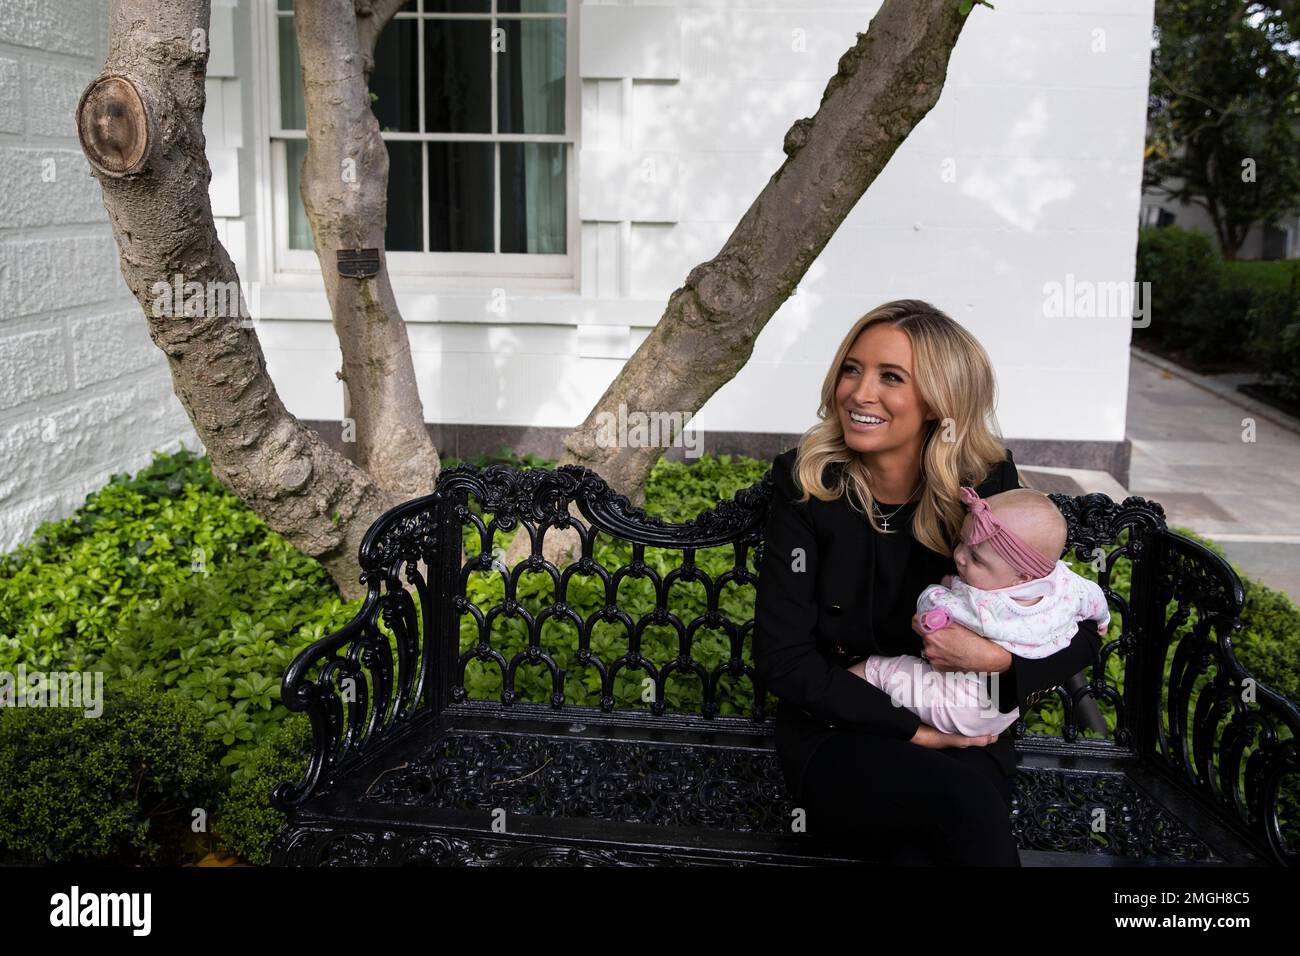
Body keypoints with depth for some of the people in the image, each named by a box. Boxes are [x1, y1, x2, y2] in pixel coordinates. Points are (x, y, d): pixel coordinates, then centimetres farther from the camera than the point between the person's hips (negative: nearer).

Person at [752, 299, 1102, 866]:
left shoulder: (987, 485, -5)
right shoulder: (805, 483, -9)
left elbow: (1082, 635, 0)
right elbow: (781, 659, -11)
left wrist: (998, 659, -21)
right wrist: (914, 731, -15)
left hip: (964, 735, 1)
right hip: (834, 738, -1)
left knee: (925, 847, -32)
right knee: (962, 799, -31)